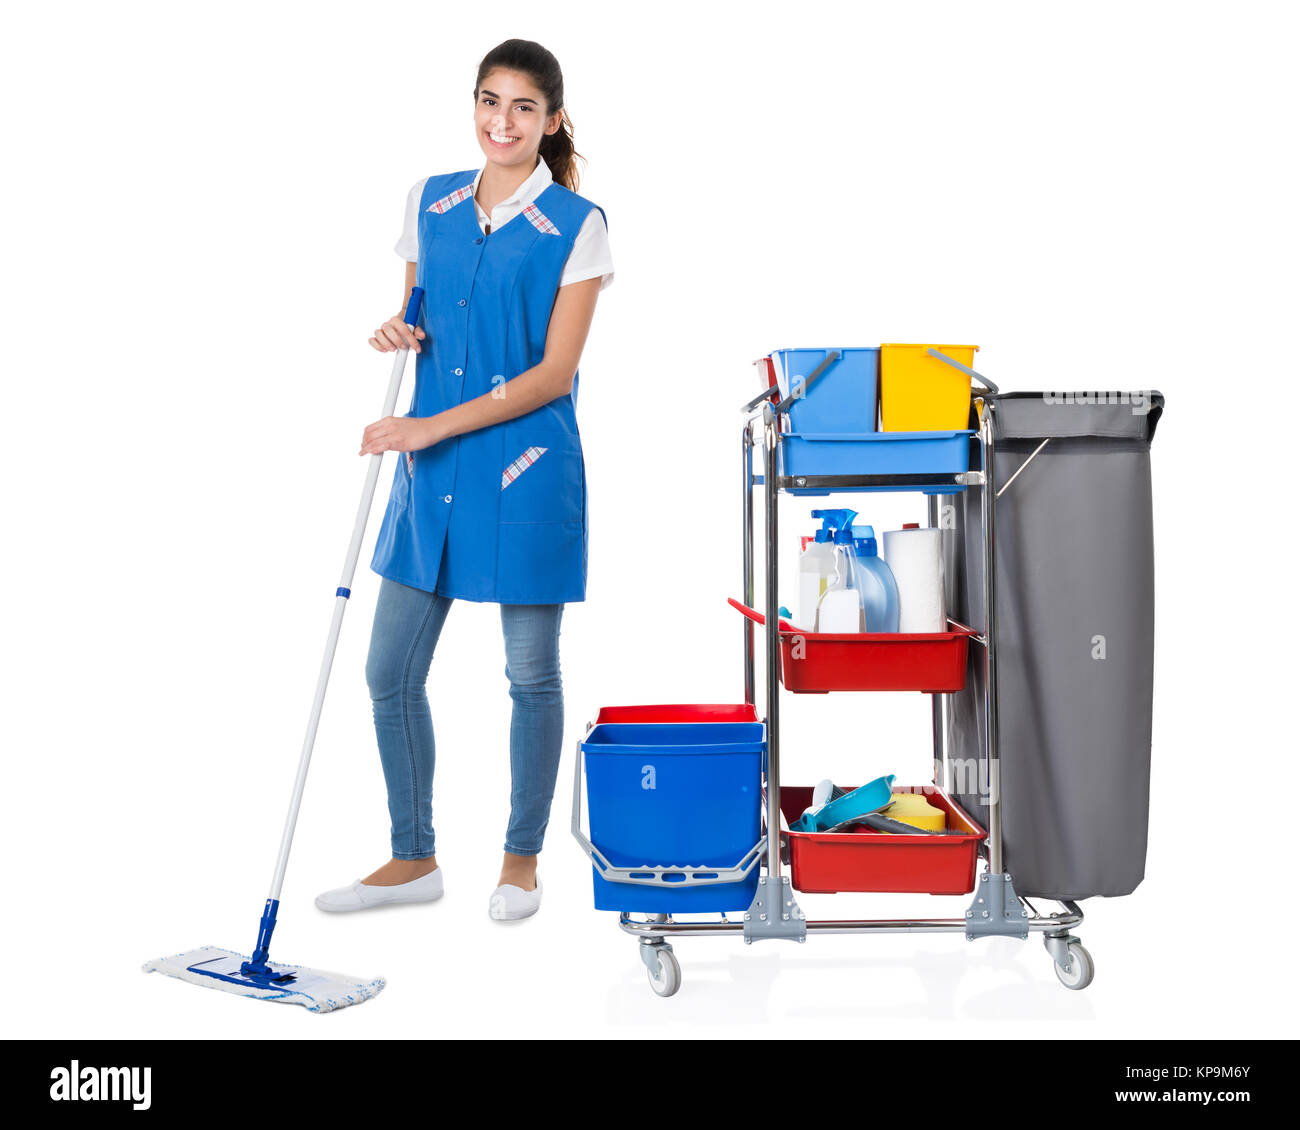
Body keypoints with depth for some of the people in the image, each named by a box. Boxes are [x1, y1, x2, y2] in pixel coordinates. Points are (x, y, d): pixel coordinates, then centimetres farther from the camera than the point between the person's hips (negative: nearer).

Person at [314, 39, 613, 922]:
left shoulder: (576, 226, -7)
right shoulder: (431, 203, 8)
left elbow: (555, 373, -12)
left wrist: (433, 426, -18)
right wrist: (398, 333, -7)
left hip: (527, 467, -5)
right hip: (432, 468, 5)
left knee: (532, 673, 7)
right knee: (392, 669, 7)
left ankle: (522, 861, 25)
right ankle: (414, 858, 24)